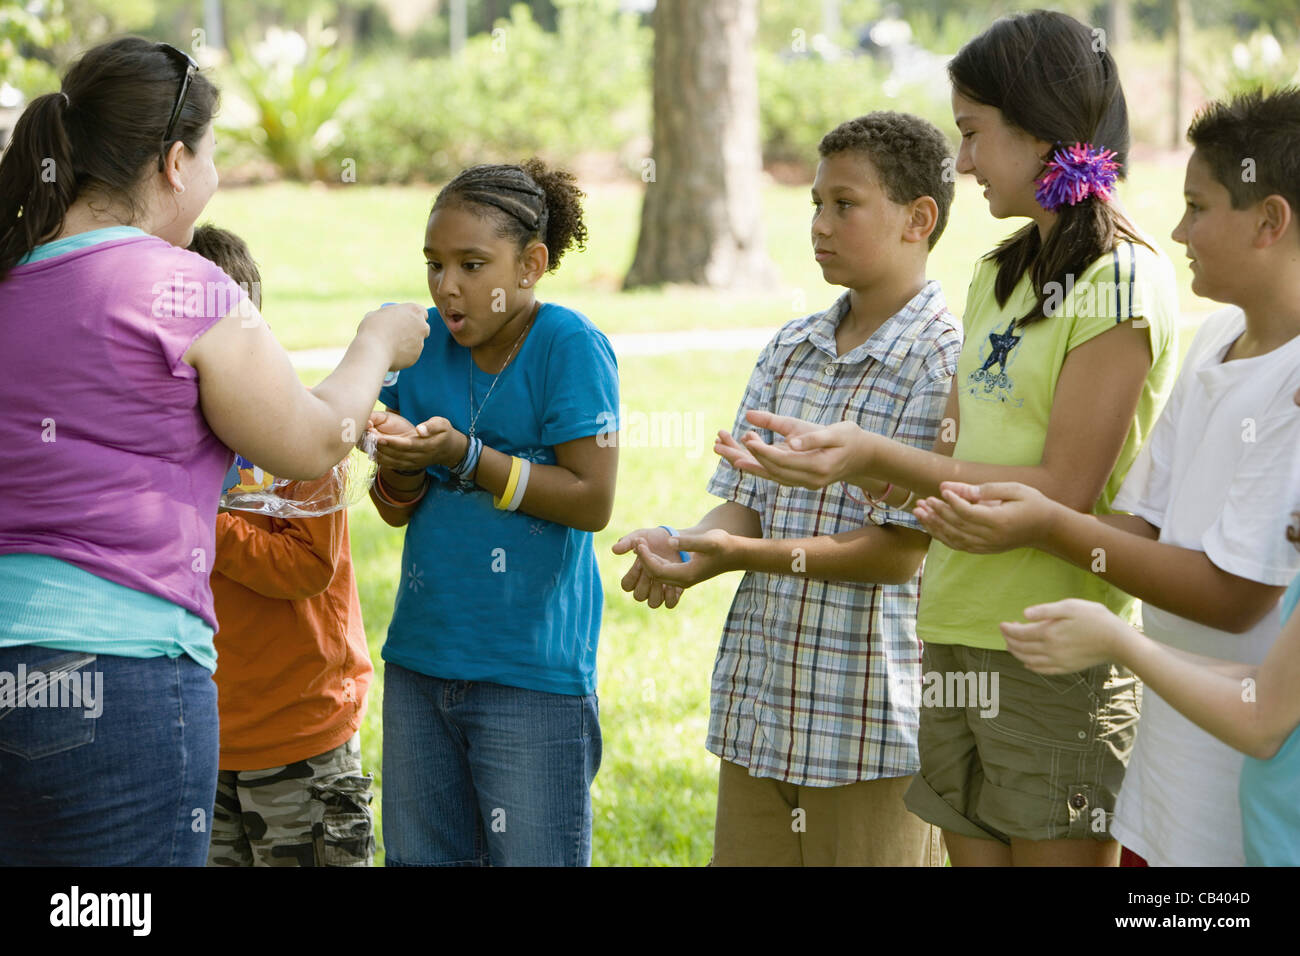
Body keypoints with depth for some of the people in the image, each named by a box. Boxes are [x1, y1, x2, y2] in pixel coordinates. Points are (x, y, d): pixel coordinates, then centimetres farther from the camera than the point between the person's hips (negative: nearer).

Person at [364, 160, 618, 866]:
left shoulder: (569, 346, -10)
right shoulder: (423, 341, 6)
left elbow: (593, 501, -15)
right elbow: (395, 512, 10)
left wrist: (465, 456, -20)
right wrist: (401, 461, -13)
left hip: (533, 672, -6)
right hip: (421, 655, 6)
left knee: (529, 858, 2)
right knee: (416, 858, 13)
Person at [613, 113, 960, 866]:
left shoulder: (944, 362, -10)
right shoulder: (791, 349, 11)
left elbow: (900, 552, -16)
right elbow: (746, 504, 9)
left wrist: (742, 553, -23)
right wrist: (680, 548, -13)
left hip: (875, 719, -6)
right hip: (758, 705, 6)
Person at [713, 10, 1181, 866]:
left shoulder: (1122, 282, -11)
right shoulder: (1000, 276, 16)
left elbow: (1066, 491, -16)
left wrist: (877, 456, -19)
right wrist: (825, 458, 0)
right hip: (960, 635, 8)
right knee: (974, 849, 12)